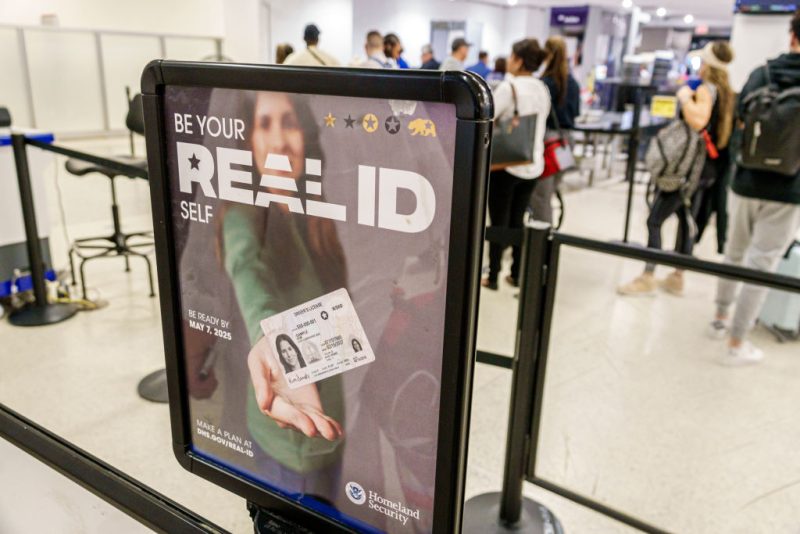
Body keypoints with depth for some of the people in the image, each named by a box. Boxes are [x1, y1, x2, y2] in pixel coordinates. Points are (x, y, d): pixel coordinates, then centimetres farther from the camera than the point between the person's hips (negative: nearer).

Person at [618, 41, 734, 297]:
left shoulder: (706, 89, -14)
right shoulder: (727, 92, 12)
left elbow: (697, 122, -34)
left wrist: (685, 97, -19)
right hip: (706, 167, 10)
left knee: (654, 221, -6)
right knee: (686, 220, 15)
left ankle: (647, 278, -4)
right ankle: (677, 278, 22)